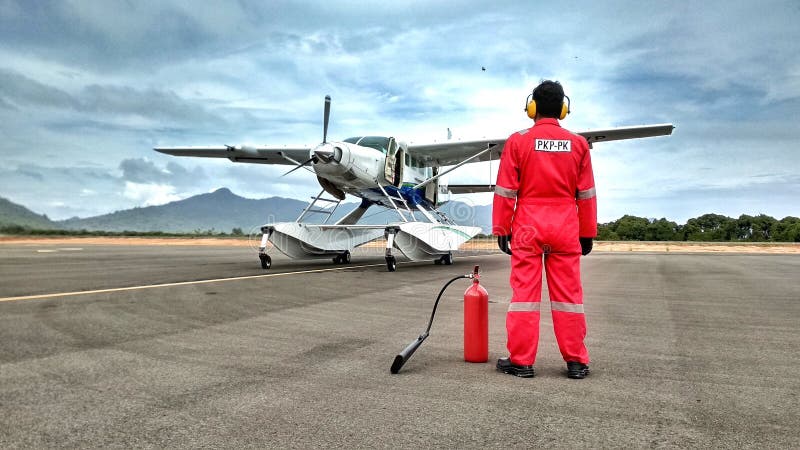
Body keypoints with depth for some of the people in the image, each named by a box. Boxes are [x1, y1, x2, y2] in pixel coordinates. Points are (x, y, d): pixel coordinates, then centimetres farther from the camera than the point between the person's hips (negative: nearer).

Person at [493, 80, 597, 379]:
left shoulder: (518, 141, -2)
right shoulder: (578, 144, 5)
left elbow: (505, 191, -4)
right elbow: (586, 194, 7)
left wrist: (501, 229, 2)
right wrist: (588, 233, 13)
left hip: (527, 228, -2)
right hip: (566, 230, 2)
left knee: (525, 291, 2)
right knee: (568, 293, 6)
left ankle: (521, 360, 6)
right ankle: (576, 361, 12)